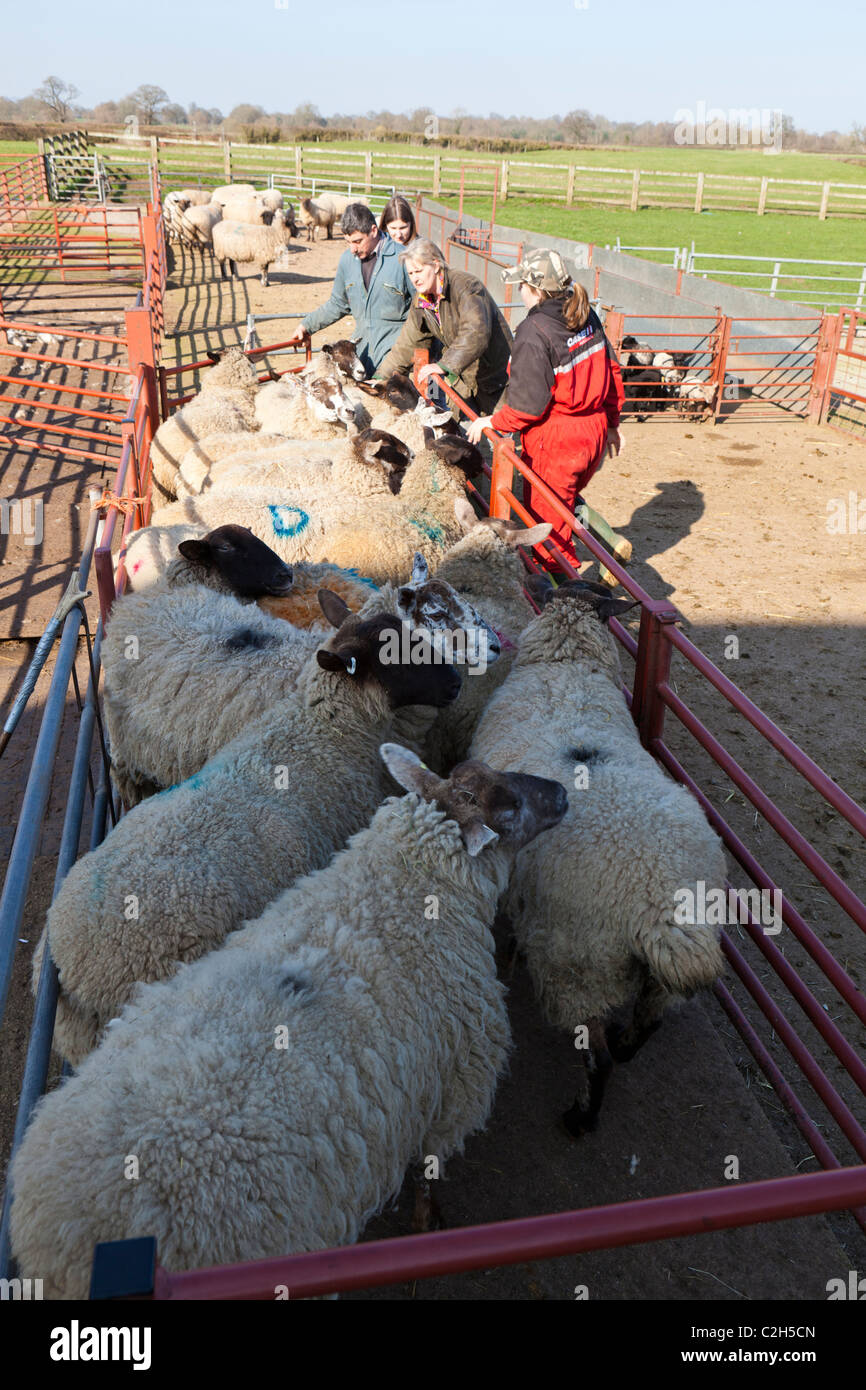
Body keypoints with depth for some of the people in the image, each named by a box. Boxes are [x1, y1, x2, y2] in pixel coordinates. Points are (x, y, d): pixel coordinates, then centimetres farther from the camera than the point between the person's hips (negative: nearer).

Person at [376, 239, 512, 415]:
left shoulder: (465, 285, -21)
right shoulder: (420, 301, 4)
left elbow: (476, 332, -37)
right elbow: (407, 345, 12)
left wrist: (444, 364, -45)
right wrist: (380, 376, 6)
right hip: (463, 377, 7)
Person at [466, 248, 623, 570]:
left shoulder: (534, 332, -20)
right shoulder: (587, 317, 3)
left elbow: (529, 402, -20)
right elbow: (612, 371, 10)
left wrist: (493, 422, -5)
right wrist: (611, 422, 20)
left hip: (554, 439, -8)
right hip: (594, 431, 8)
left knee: (546, 519, 8)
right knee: (568, 501, 29)